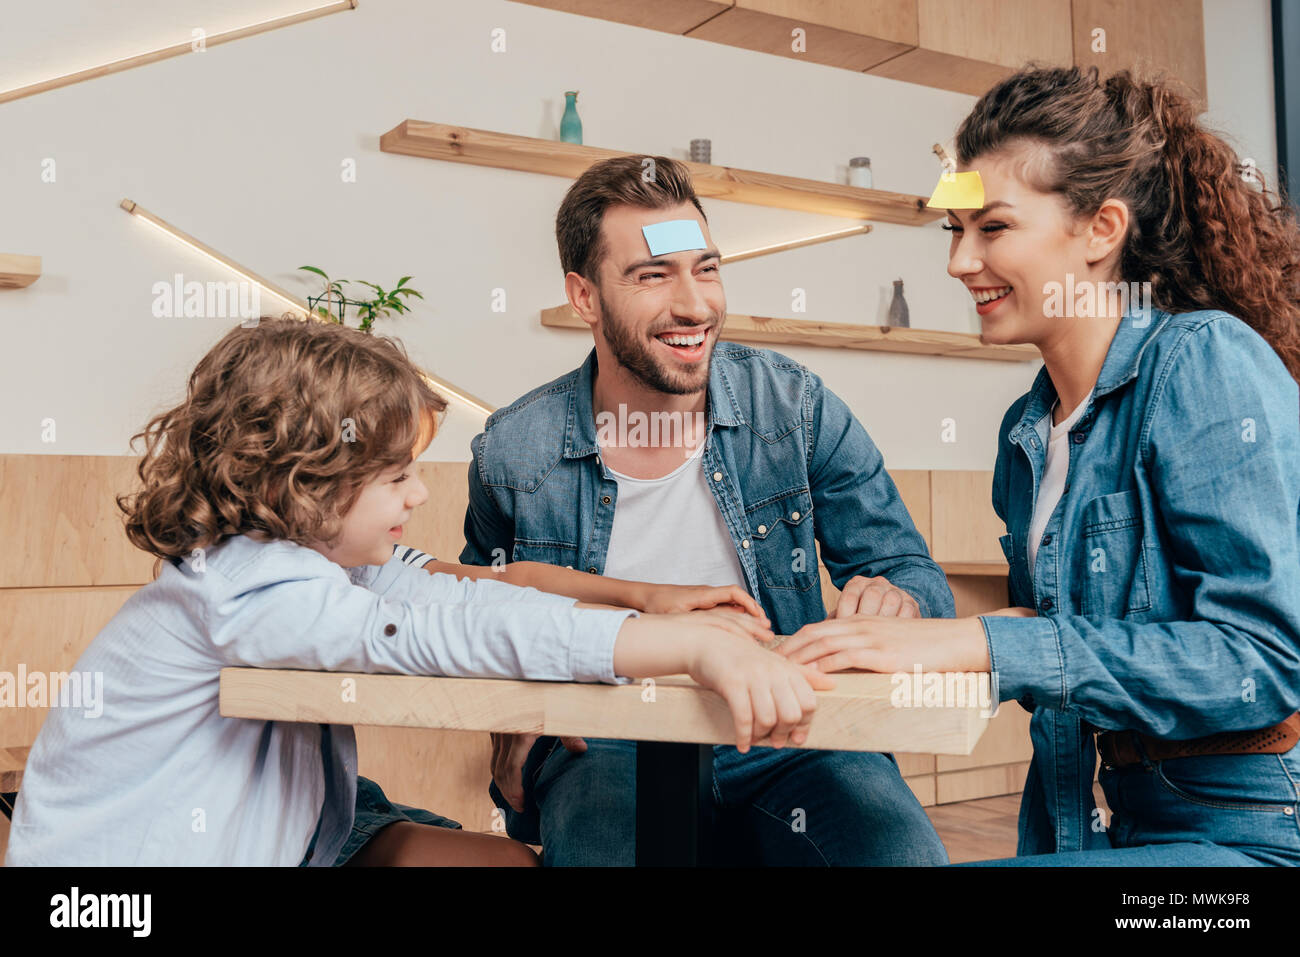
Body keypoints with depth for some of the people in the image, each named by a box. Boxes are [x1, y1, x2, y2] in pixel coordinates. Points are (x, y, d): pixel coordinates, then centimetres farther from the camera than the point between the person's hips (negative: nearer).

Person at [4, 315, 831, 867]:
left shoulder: (333, 555, -3)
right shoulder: (243, 590, -30)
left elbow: (453, 592, -6)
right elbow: (442, 631, -40)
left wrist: (674, 616, -15)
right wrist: (697, 649, -47)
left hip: (283, 834, 8)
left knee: (511, 858, -4)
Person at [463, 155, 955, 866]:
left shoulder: (794, 407, -3)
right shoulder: (512, 454, -4)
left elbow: (915, 575, 3)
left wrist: (894, 602, -21)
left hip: (785, 739, 2)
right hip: (605, 750, -1)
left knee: (903, 854, -28)